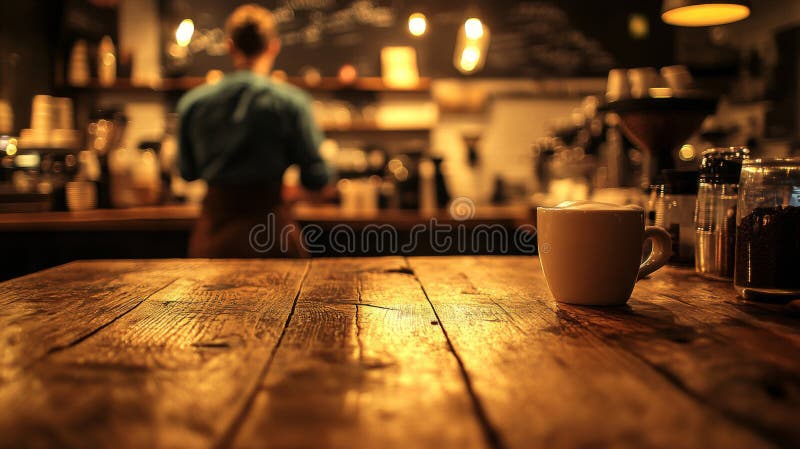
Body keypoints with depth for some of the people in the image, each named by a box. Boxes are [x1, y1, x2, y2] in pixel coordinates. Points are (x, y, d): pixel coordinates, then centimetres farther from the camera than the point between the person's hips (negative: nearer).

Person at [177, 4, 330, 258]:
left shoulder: (192, 103, 1)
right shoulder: (290, 102, -8)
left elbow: (187, 172, 11)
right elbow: (316, 179, -7)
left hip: (211, 235, 3)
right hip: (271, 234, -3)